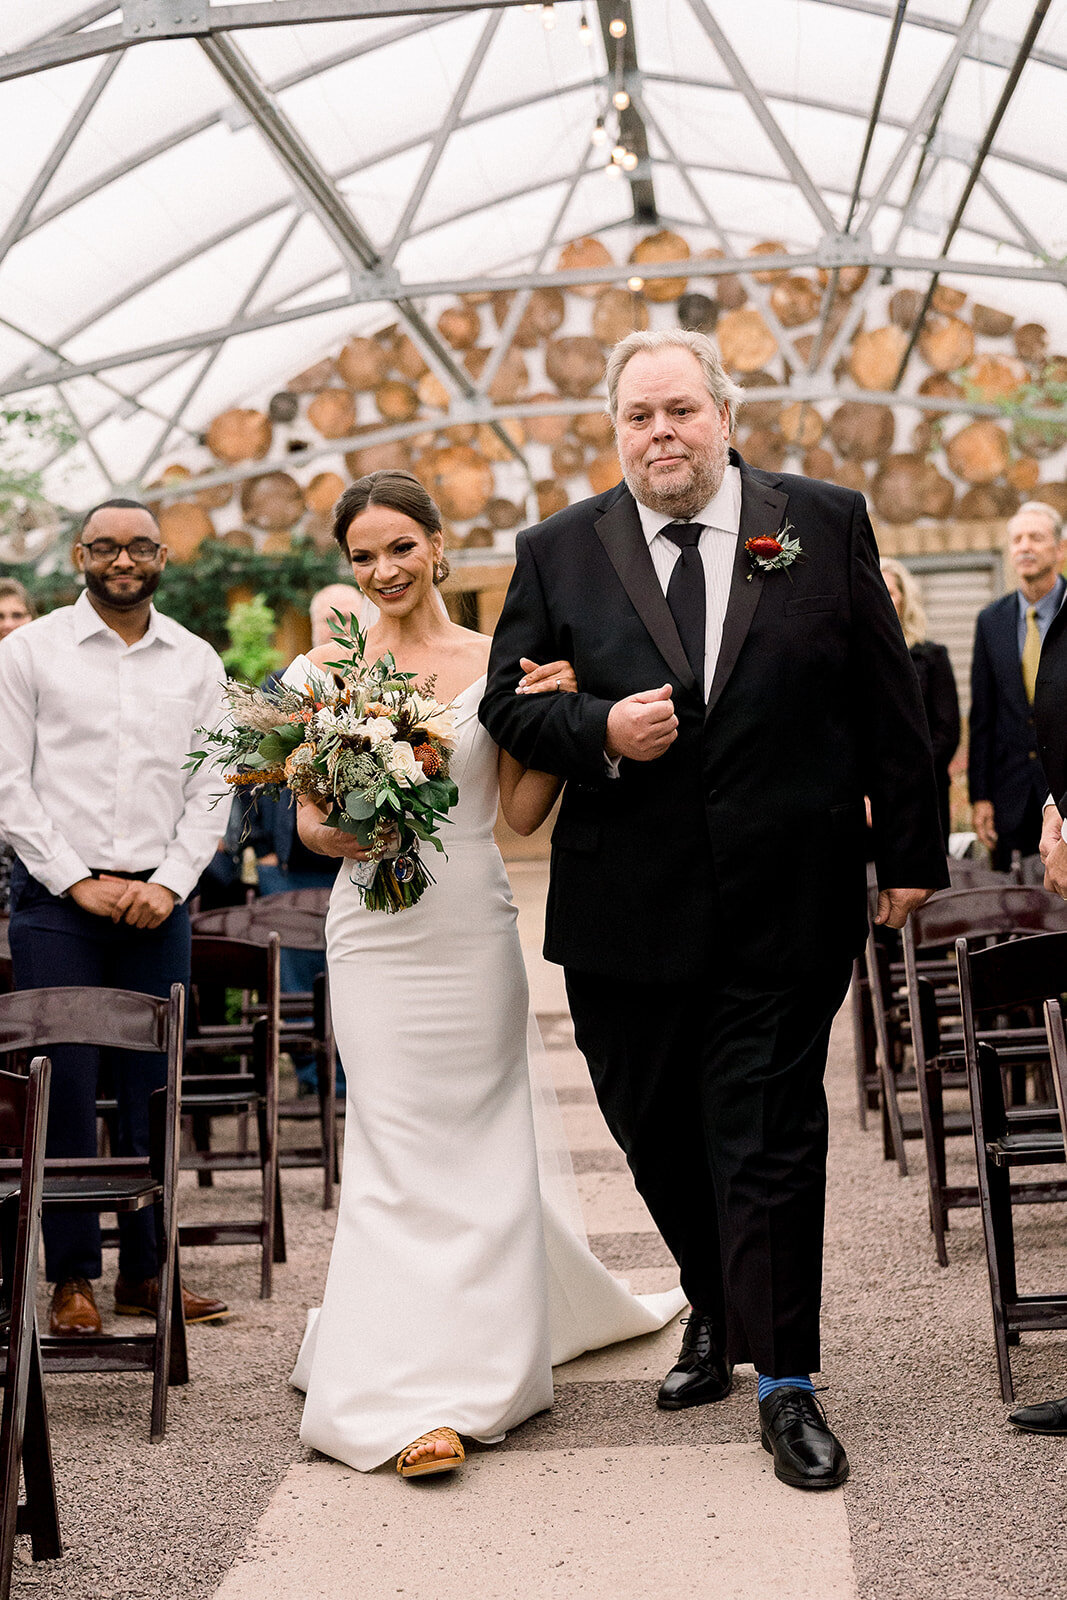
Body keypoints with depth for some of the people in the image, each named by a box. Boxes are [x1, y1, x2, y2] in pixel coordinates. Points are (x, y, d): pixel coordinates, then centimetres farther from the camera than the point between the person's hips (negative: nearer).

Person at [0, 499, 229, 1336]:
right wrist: (79, 882, -8)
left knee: (152, 1093, 5)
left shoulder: (197, 663, 10)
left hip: (157, 901, 2)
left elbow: (209, 789, 8)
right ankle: (72, 1276, 8)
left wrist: (168, 882, -5)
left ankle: (145, 1269, 15)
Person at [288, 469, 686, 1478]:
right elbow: (308, 820, 5)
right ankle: (408, 1401, 0)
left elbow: (523, 812, 2)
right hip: (376, 932, -1)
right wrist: (339, 835, -17)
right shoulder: (322, 672, 3)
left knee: (480, 1134, 8)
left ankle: (472, 1362, 28)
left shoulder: (494, 663, 3)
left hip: (474, 928, 1)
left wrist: (556, 713, -11)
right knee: (398, 1145, -3)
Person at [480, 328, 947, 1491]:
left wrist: (910, 850, 2)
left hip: (785, 909, -2)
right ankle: (717, 1310, 40)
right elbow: (506, 703, 6)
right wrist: (600, 731, -14)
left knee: (770, 1141, 1)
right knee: (655, 1135, 15)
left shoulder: (826, 523, 2)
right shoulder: (557, 552, 4)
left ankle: (786, 1383, 14)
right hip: (626, 909, 2)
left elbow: (887, 697, 4)